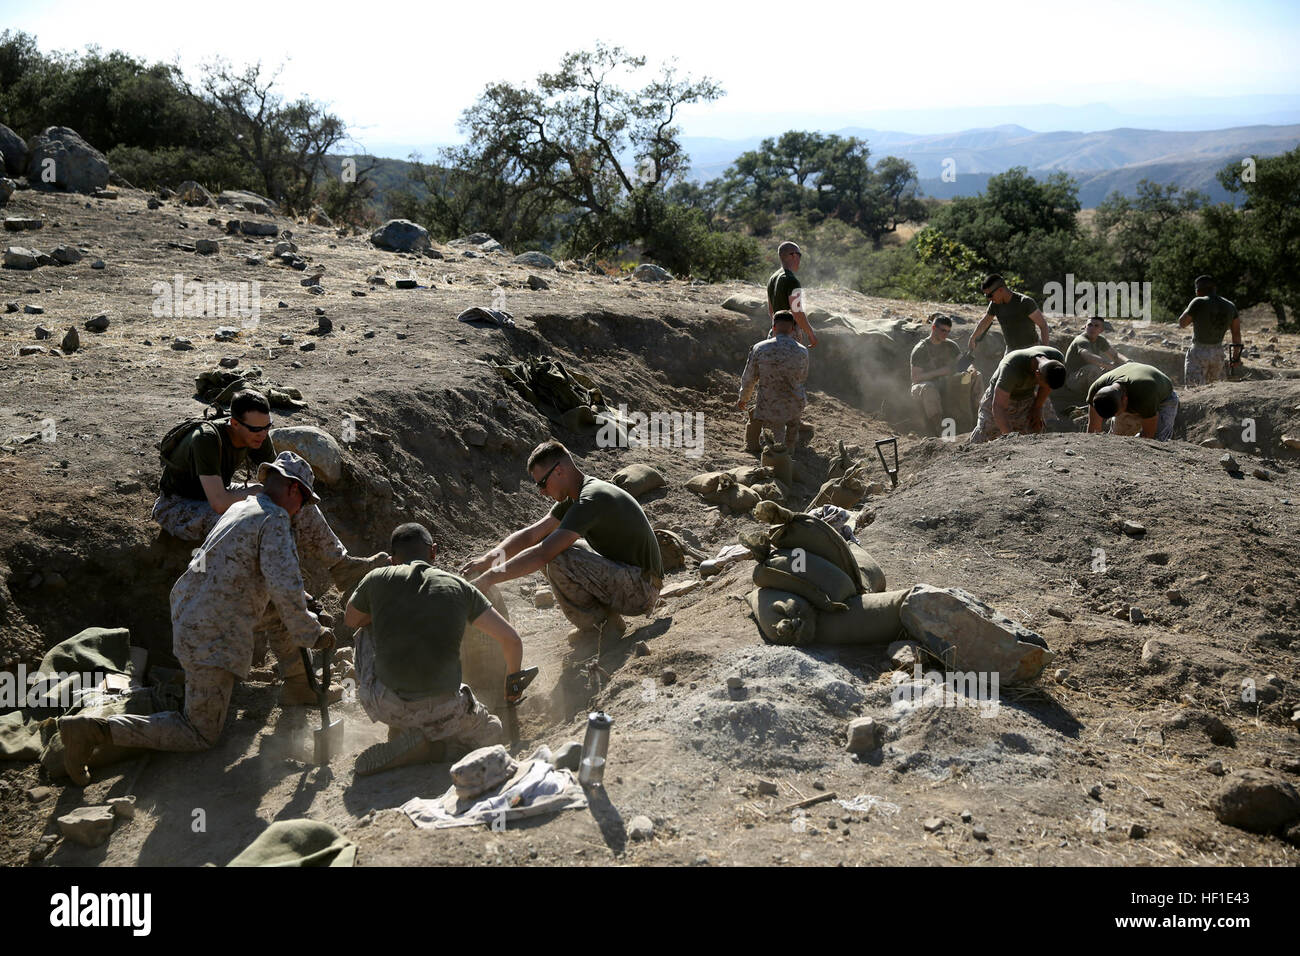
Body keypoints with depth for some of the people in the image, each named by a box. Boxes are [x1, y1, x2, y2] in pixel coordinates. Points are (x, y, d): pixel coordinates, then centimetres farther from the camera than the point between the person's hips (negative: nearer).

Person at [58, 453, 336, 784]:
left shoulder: (239, 507, 13)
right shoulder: (274, 520, -14)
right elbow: (285, 589, -24)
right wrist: (314, 635, -12)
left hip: (187, 615, 10)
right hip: (213, 636, -9)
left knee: (290, 617, 22)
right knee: (202, 734, -1)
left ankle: (300, 683, 34)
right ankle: (93, 729, -7)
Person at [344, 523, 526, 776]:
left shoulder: (377, 579, 2)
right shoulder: (460, 587, 3)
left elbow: (350, 620, 24)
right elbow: (512, 640, 8)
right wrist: (513, 681, 28)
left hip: (383, 705, 2)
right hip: (441, 711, -2)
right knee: (491, 733, 28)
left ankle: (400, 729, 24)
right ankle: (423, 748, 1)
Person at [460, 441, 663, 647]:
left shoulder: (591, 499, -23)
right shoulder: (574, 498, 9)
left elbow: (543, 554, -29)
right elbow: (531, 534, 9)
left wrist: (487, 579, -25)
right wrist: (489, 557, -6)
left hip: (641, 589, -10)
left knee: (558, 560, -25)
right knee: (556, 547, 12)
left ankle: (593, 629, -5)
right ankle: (607, 618, 9)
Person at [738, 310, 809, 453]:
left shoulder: (759, 349, -11)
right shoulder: (802, 352, -8)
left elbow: (748, 379, 1)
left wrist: (743, 399, 20)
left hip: (769, 409, -1)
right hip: (795, 406, 1)